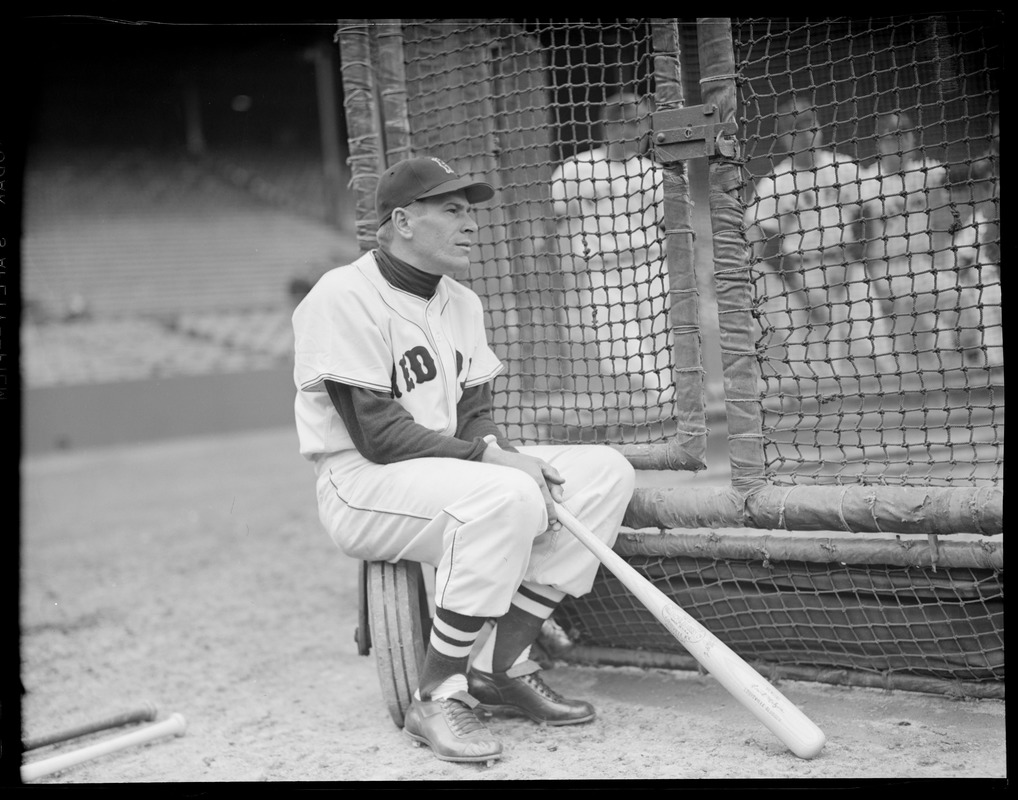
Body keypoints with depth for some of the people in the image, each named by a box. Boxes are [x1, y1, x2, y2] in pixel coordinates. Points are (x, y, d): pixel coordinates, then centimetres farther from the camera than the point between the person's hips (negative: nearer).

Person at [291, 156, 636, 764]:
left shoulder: (462, 302, 13)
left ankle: (502, 668, -6)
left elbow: (475, 414, 10)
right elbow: (377, 435, -20)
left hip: (452, 467, 9)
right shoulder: (344, 297, -14)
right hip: (362, 484, -9)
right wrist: (492, 457, -24)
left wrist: (508, 455, -13)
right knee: (504, 498, -36)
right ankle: (438, 697, -22)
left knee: (606, 471, -7)